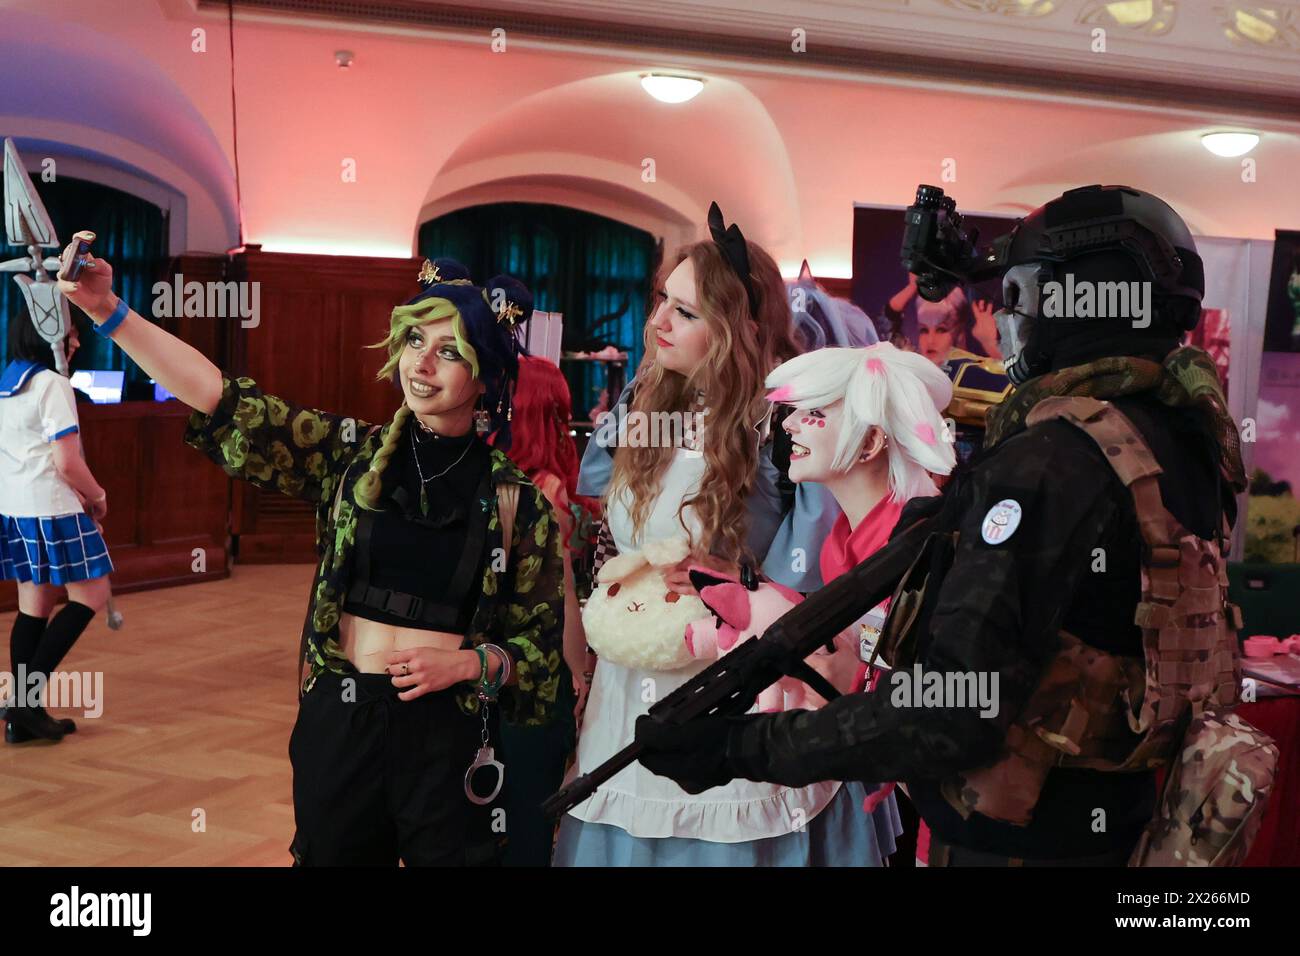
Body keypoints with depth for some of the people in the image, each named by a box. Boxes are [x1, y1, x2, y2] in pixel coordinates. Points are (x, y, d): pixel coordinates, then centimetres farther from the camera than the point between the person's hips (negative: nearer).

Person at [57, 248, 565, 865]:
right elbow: (221, 402, -6)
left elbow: (544, 643, 3)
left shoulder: (518, 498, -3)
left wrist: (468, 661, -14)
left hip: (449, 730, -2)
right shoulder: (351, 454, 1)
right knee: (329, 854, 15)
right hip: (338, 720, 2)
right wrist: (107, 310, -13)